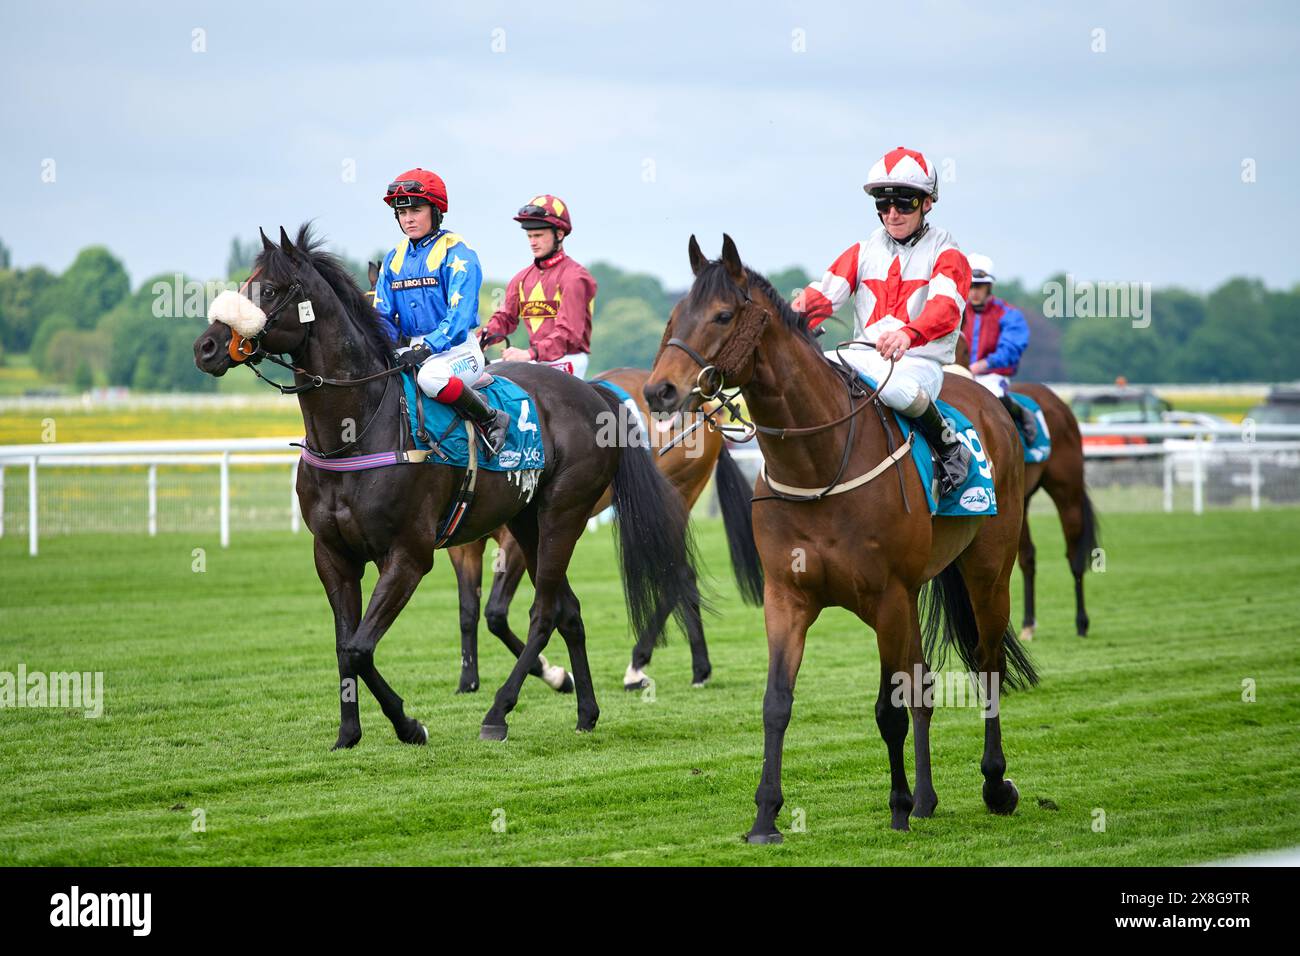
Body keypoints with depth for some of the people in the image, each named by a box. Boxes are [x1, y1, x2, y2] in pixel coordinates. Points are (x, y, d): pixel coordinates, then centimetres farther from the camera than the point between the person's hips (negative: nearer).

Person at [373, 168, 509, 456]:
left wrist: (428, 348, -29)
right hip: (411, 349, 6)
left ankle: (492, 421, -17)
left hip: (458, 348, -6)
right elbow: (382, 314, 12)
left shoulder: (456, 253, -7)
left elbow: (460, 313, -17)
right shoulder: (394, 259, 14)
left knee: (431, 376, -38)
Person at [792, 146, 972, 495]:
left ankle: (950, 449, -14)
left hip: (919, 361, -5)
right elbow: (824, 292, 3)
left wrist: (908, 334, -42)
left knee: (899, 390, -41)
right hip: (864, 358, 5)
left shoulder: (944, 253, 0)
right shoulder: (864, 252, 16)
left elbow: (945, 308, -20)